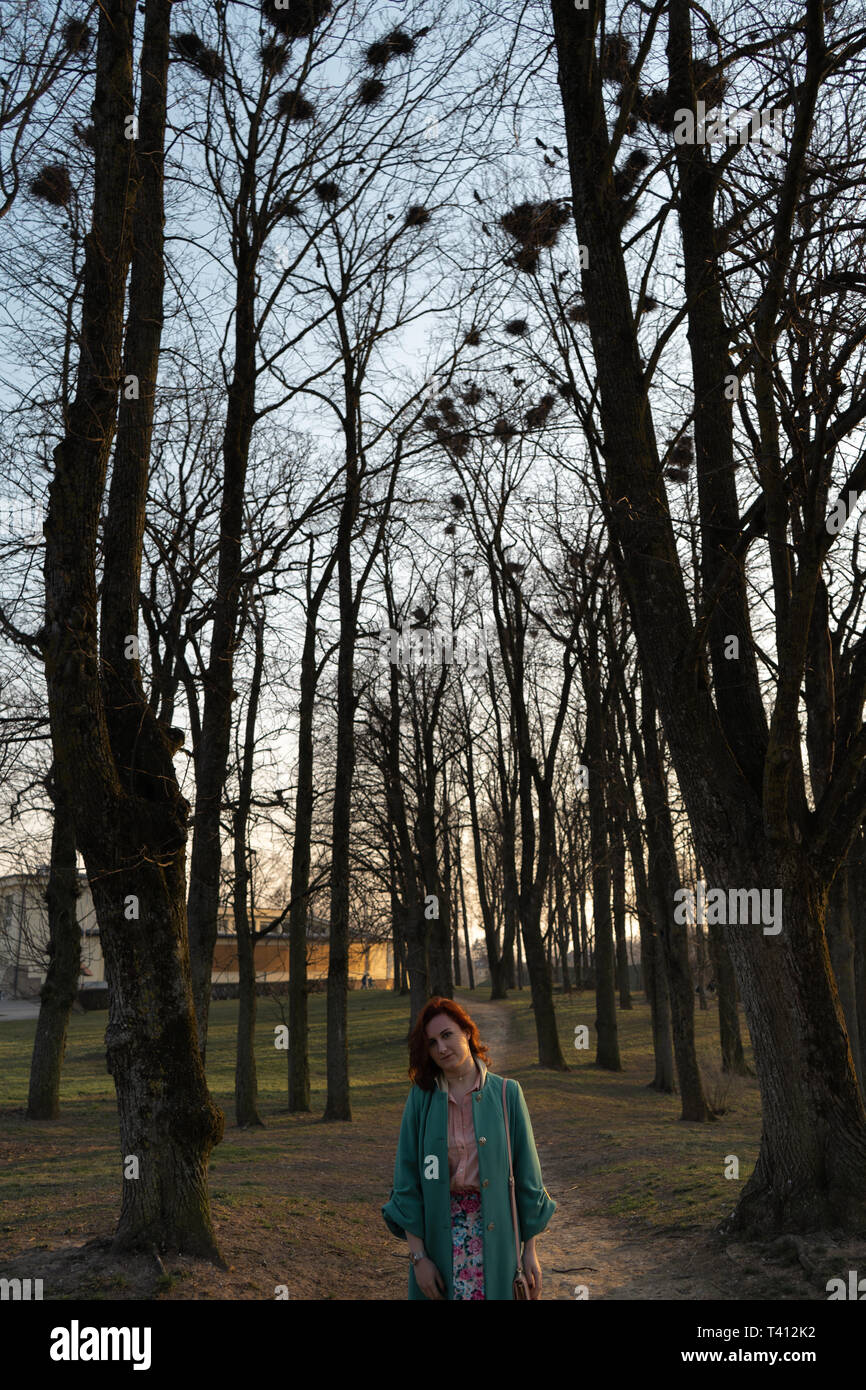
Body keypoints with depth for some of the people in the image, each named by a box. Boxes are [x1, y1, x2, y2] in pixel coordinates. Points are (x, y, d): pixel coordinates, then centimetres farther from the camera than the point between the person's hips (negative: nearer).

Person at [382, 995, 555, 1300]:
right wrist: (418, 1256, -7)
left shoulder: (506, 1093, -3)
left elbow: (526, 1172, 0)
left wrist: (530, 1249, -1)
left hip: (496, 1237, 0)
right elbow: (407, 1179, -2)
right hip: (438, 1236, 1)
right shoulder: (421, 1097, -2)